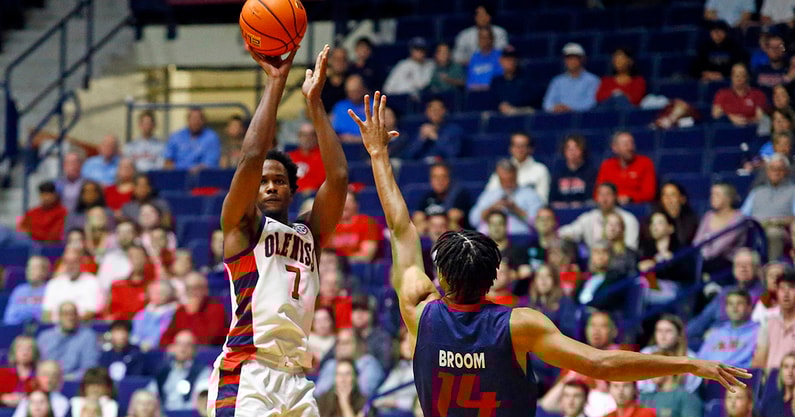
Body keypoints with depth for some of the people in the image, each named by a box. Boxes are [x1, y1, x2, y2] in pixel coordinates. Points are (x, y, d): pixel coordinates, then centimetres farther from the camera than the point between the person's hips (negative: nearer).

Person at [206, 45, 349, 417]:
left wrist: (314, 102, 7)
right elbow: (252, 158, -7)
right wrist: (276, 82, -4)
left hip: (297, 380, 6)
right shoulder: (242, 226, 8)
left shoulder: (309, 234, 22)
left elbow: (337, 177, 10)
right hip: (247, 376, -6)